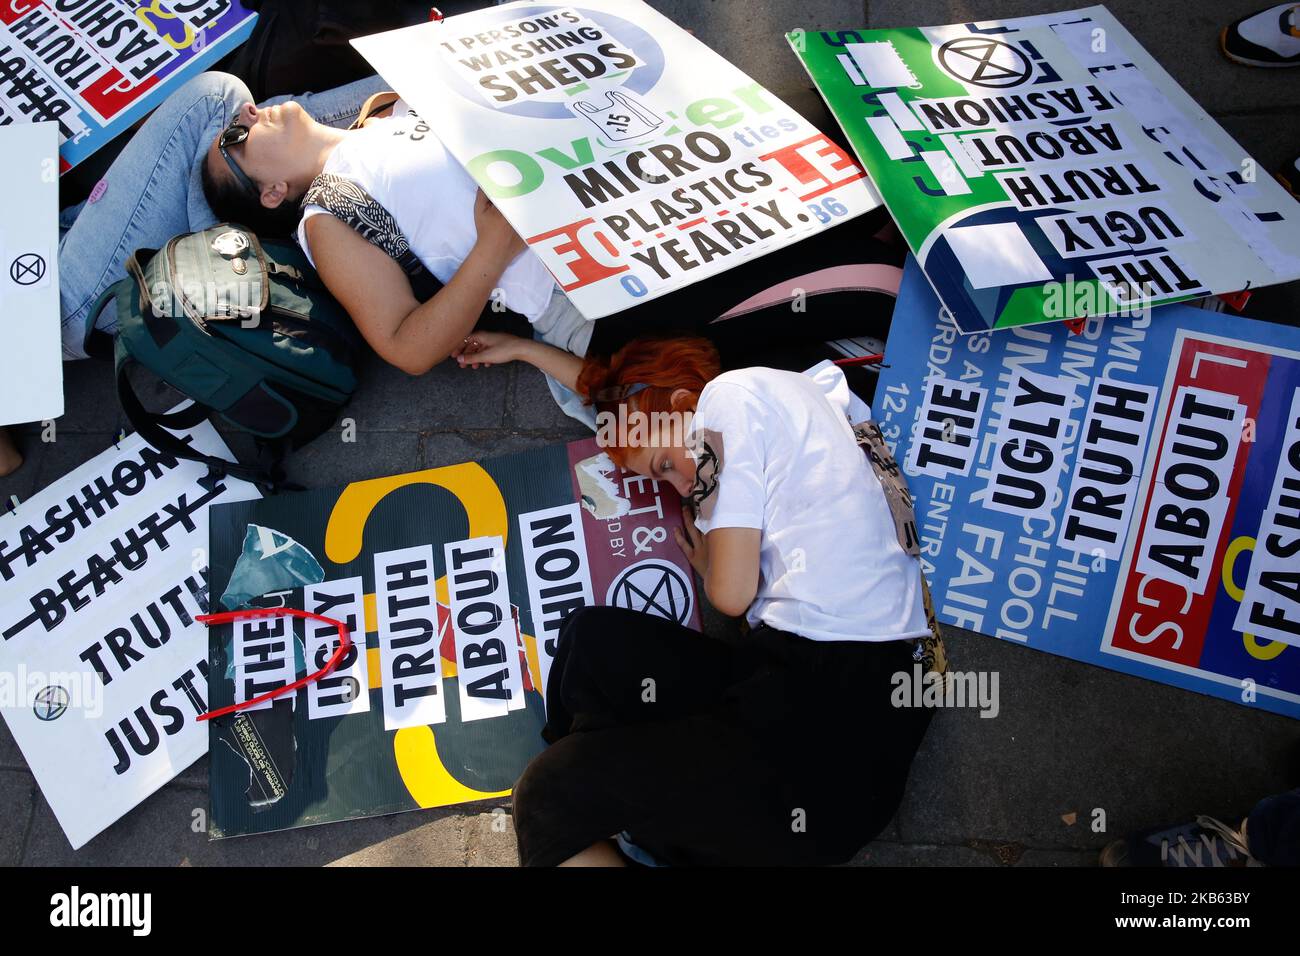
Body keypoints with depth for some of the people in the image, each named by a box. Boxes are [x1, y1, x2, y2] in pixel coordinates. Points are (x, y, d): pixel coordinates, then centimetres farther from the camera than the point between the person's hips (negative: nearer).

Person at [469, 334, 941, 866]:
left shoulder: (731, 393, -3)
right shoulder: (761, 400, 23)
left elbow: (732, 593, -8)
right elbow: (621, 394, 38)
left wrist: (705, 561, 14)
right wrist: (520, 348, 46)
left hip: (829, 706, -10)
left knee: (549, 799, -8)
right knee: (590, 638, 12)